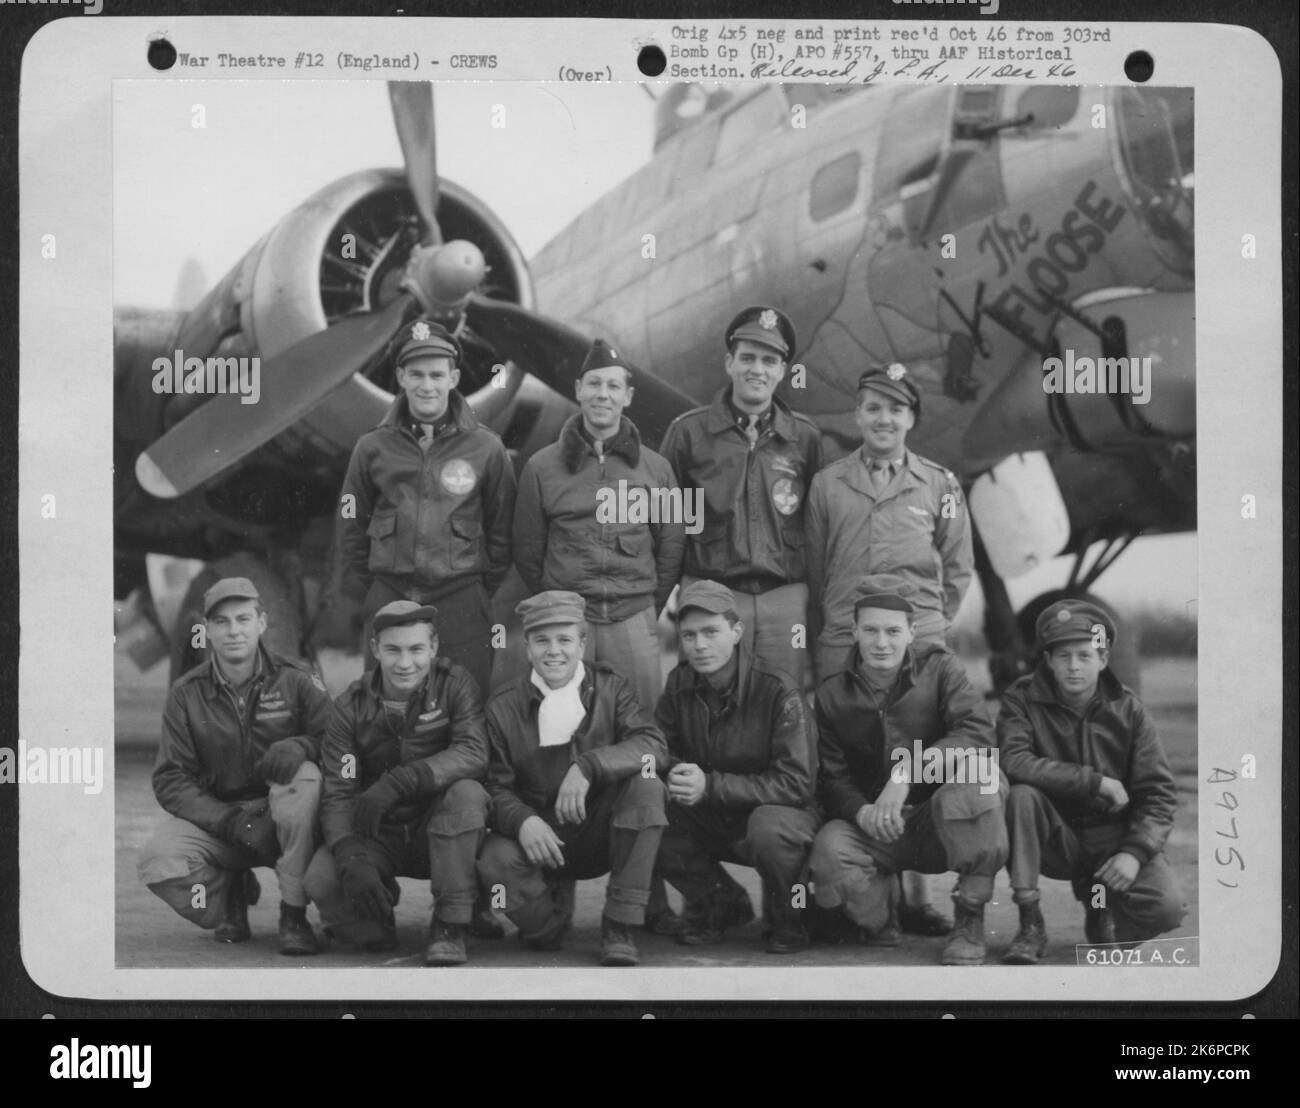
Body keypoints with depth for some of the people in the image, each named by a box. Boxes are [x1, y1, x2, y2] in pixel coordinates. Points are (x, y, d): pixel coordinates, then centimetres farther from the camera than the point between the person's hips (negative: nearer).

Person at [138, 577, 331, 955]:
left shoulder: (296, 680, -2)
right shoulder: (186, 694, 0)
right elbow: (170, 781, -4)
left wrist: (300, 745, -31)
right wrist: (232, 822, -20)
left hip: (284, 821, -1)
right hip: (215, 816, 1)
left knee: (305, 775, -34)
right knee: (158, 861, -28)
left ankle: (294, 915, -21)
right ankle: (231, 892, 8)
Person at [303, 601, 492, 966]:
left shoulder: (454, 685, -8)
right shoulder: (352, 706, -4)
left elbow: (474, 753, -25)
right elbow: (337, 793, -11)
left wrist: (399, 781, -37)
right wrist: (352, 859, -31)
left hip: (440, 832, -1)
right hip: (377, 836, 1)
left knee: (467, 793, -33)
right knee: (321, 881, -27)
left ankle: (450, 927, -22)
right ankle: (375, 924, 9)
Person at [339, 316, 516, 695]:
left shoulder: (486, 448, 1)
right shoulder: (372, 447, 5)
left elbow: (501, 530, 7)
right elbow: (351, 526, 12)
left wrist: (482, 589, 6)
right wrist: (369, 586, 9)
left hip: (462, 602, -1)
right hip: (388, 599, 2)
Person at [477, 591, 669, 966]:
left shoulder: (610, 688, 0)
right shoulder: (504, 708, 0)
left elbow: (653, 746, -16)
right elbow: (497, 788, -4)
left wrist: (588, 766, -32)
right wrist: (522, 821, -27)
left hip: (603, 834, 1)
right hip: (540, 839, -1)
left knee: (646, 784, -29)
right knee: (495, 861, -33)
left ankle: (620, 928, -20)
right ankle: (548, 920, 3)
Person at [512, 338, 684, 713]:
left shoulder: (655, 468, 7)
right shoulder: (541, 467, 4)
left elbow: (672, 544, 12)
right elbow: (527, 548, 9)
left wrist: (649, 608, 10)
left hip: (635, 619, 1)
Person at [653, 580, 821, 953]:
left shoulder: (777, 692, -21)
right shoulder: (680, 684, -3)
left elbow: (795, 782, -24)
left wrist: (711, 785, -33)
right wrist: (674, 775, -23)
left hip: (780, 811, -5)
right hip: (710, 823, 6)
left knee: (767, 828, -39)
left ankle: (787, 920, -6)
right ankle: (721, 905, 8)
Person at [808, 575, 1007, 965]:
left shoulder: (939, 667, -3)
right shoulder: (833, 694, 3)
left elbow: (978, 732, -19)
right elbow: (833, 777, 2)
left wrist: (907, 773, -32)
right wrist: (861, 811, -23)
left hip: (945, 825, -1)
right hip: (874, 828, 1)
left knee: (980, 771, -33)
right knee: (830, 848, -33)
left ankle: (970, 921, -18)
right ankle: (877, 920, 3)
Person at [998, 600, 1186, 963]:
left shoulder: (1128, 711, -1)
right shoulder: (1023, 699, -6)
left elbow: (1159, 794, -3)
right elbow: (1013, 762, -24)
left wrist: (1135, 852, -20)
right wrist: (1096, 782, -24)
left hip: (1115, 837, 1)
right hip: (1056, 838, -1)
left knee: (1166, 907, -25)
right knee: (1021, 793, -32)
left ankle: (1097, 897, 13)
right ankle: (1030, 925, -20)